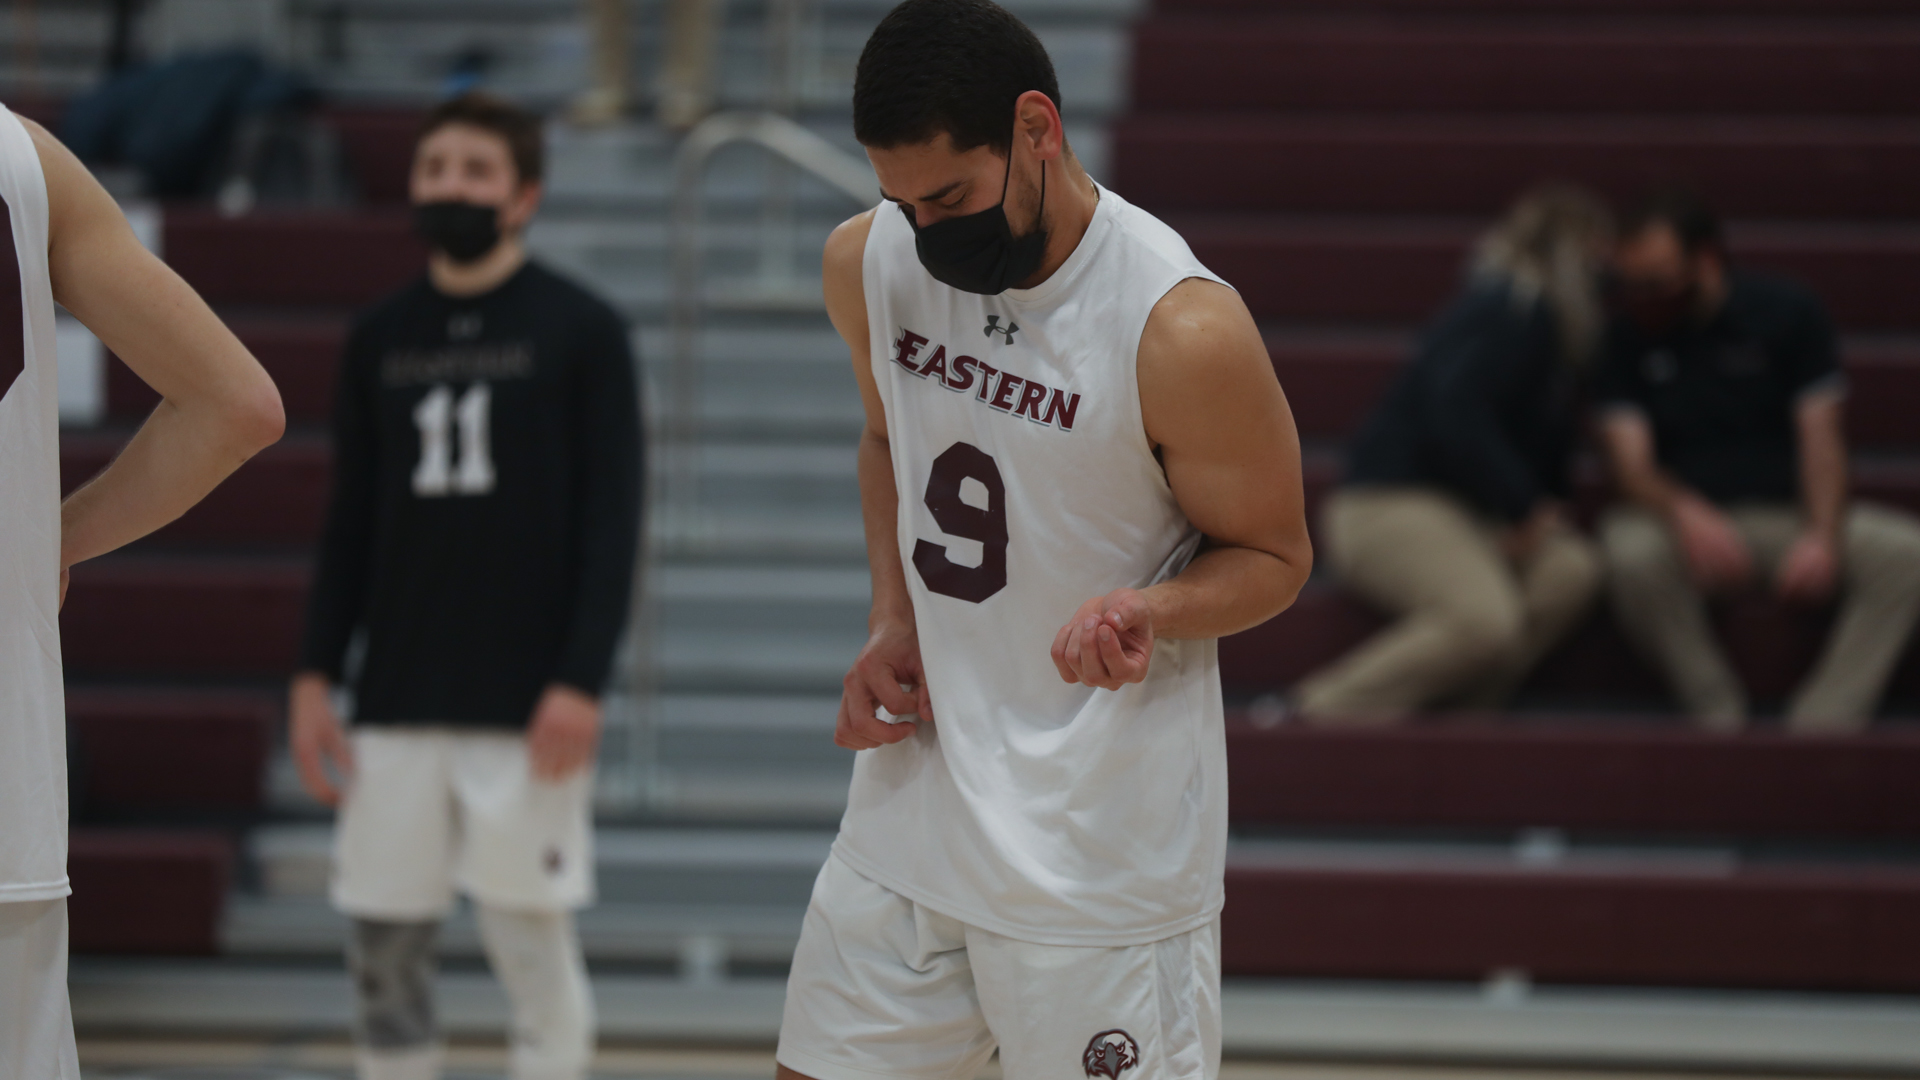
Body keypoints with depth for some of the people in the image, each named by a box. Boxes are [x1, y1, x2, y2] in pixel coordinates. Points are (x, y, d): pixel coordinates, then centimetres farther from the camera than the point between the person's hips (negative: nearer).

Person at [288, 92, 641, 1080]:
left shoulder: (580, 332, -1)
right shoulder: (379, 340, 11)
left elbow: (613, 520, -5)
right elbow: (350, 521, 15)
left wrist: (581, 682, -13)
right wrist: (316, 675, 7)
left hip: (525, 708, -4)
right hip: (397, 703, 4)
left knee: (534, 951, -3)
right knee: (385, 954, 3)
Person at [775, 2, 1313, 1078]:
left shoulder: (1184, 332, -20)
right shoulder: (869, 264, -1)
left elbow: (1272, 558, -7)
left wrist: (1148, 609, -27)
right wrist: (895, 622, 5)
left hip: (1100, 848, -6)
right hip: (917, 795, 6)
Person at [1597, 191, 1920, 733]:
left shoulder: (1790, 312, 2)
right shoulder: (1629, 337, 1)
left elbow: (1820, 437, -5)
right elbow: (1630, 461, -8)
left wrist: (1821, 538, -23)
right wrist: (1684, 512, -31)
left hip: (1791, 511, 1)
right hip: (1691, 521, -1)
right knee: (1631, 553, -37)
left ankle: (1824, 720, -24)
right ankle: (1719, 719, -21)